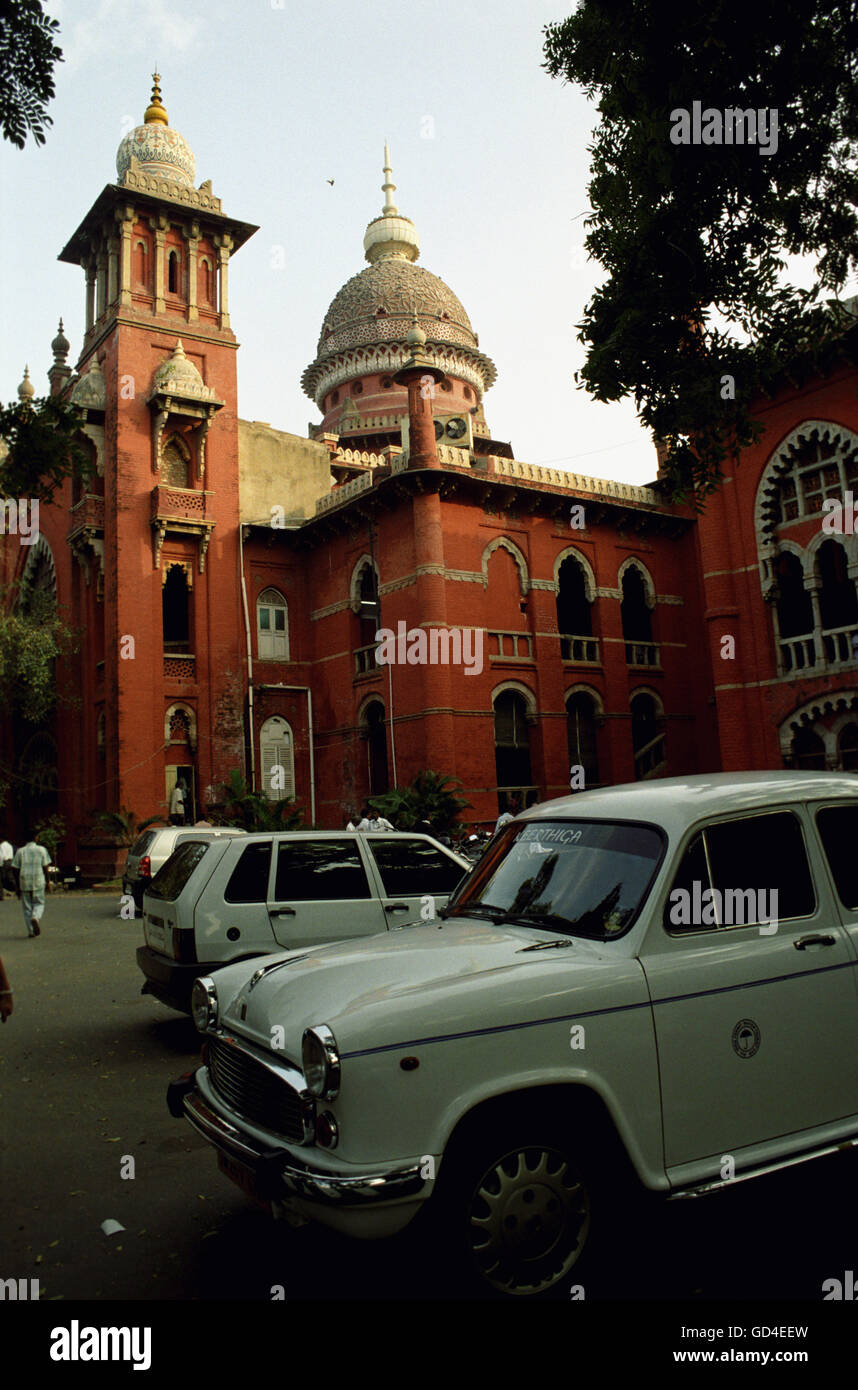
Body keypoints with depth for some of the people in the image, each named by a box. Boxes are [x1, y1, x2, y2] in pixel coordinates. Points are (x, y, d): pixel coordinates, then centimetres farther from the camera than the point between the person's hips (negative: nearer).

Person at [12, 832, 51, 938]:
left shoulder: (20, 851, 5)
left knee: (27, 906, 10)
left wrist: (18, 886, 8)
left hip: (24, 881, 2)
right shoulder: (41, 849, 0)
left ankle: (30, 931, 8)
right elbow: (45, 867, -3)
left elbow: (16, 869, 3)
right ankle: (35, 918, -19)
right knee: (39, 903, 12)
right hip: (38, 881, -1)